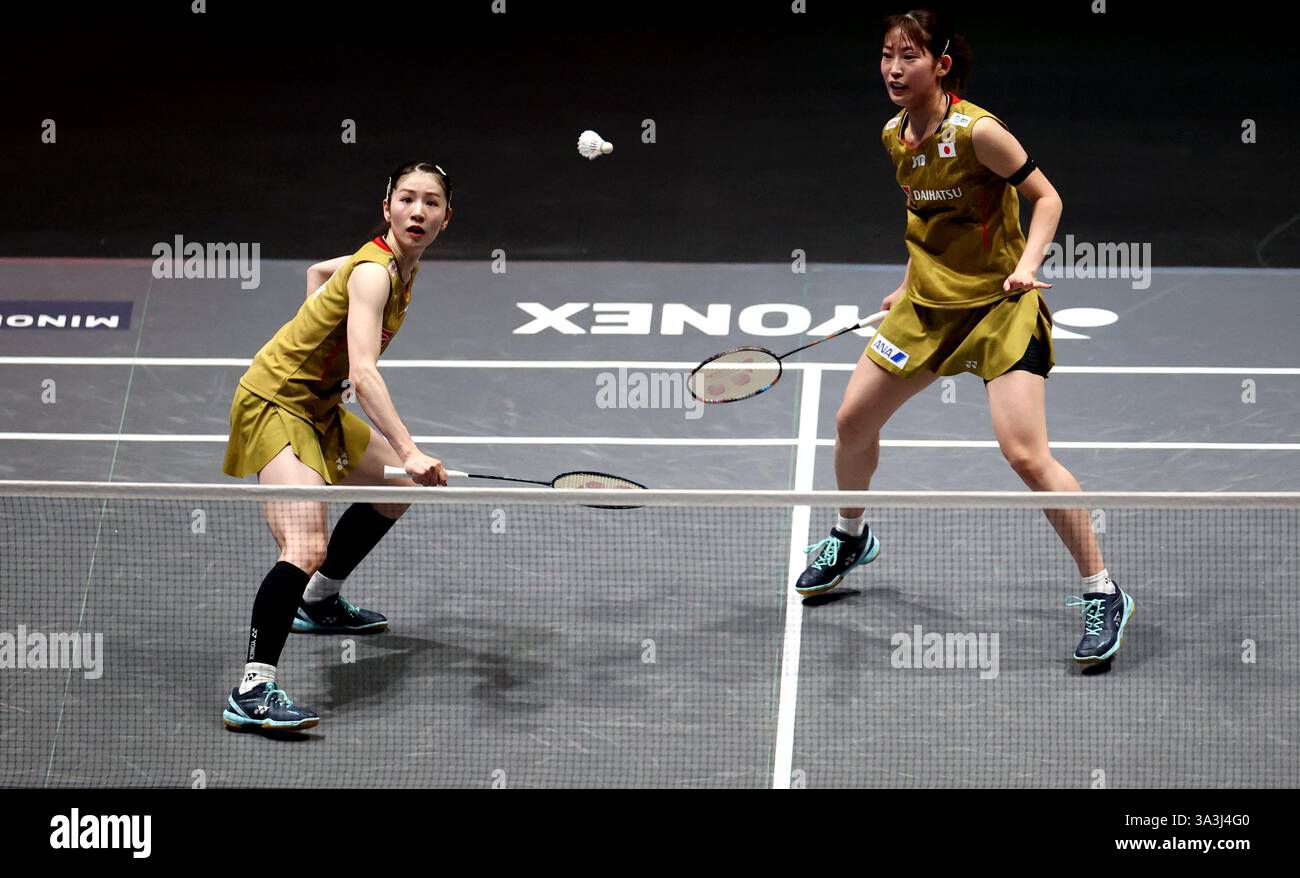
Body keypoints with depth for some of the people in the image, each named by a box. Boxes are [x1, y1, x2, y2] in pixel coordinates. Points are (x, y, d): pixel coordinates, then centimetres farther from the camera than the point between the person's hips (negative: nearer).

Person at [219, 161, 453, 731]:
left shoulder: (403, 266, 6)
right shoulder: (374, 273, -25)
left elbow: (319, 270, 26)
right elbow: (363, 373, -38)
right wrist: (409, 451, -46)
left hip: (317, 406, 10)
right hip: (274, 405, -10)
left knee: (396, 488, 29)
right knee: (307, 548, -27)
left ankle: (319, 603, 46)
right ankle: (252, 692, -30)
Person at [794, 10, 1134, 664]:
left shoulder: (976, 132, -20)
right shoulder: (895, 137, 2)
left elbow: (1046, 197, -13)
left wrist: (1027, 264, -27)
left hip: (999, 305, -7)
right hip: (928, 305, 7)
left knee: (1026, 455, -18)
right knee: (852, 420, 13)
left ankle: (1101, 594, -8)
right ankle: (850, 537, 43)